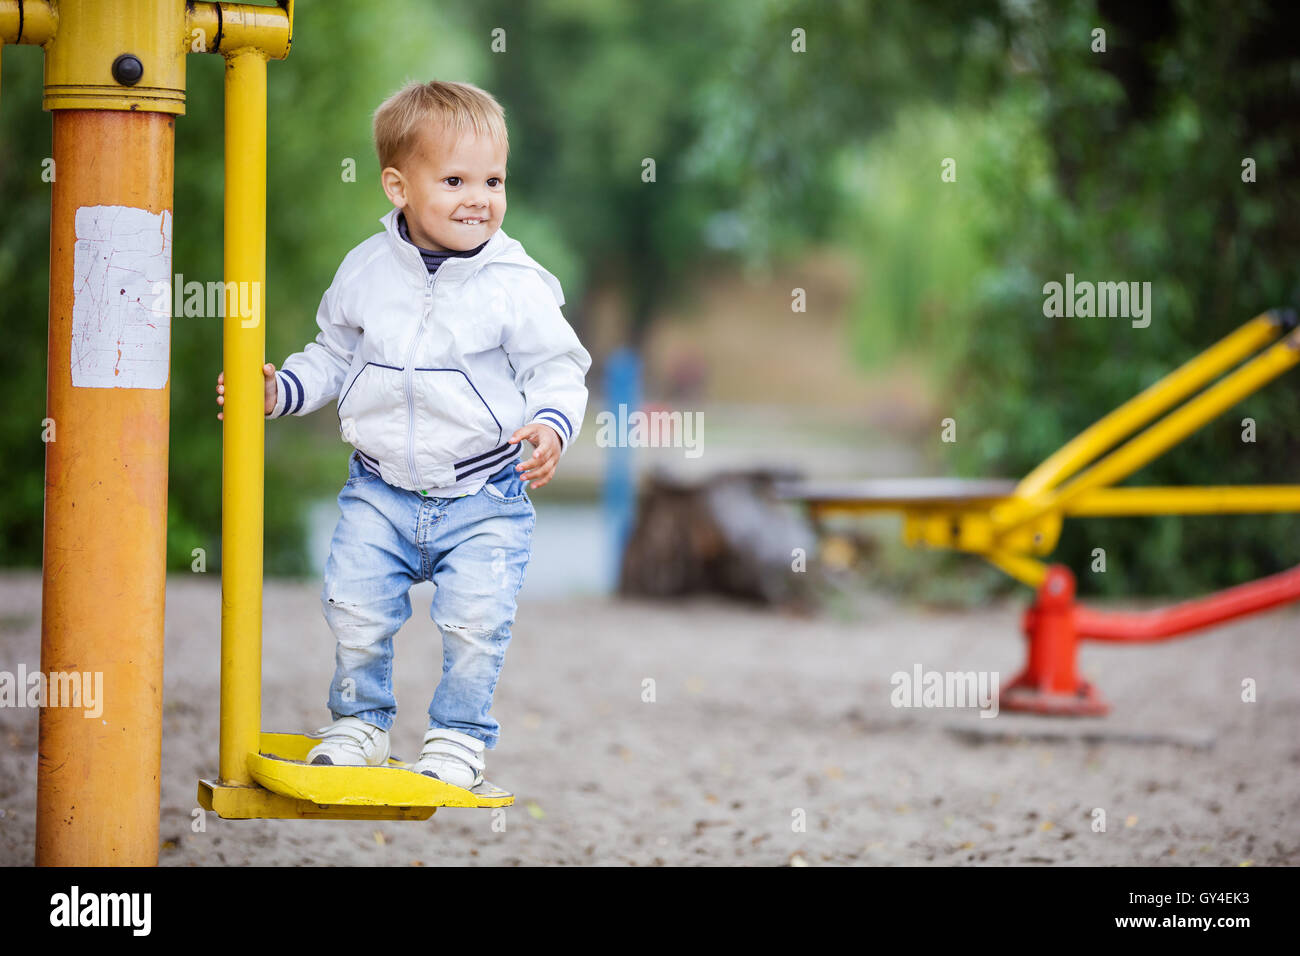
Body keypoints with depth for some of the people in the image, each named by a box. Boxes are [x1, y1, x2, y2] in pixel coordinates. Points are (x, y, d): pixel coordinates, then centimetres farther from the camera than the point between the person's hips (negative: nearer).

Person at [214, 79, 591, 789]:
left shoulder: (518, 285, -10)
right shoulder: (366, 271, 0)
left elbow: (557, 369, -5)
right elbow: (334, 355, 14)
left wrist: (552, 425, -23)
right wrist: (279, 390, 1)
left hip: (482, 496, -2)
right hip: (380, 490, 3)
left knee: (476, 617, -12)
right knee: (353, 604, -4)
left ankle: (459, 733, 12)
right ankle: (360, 719, 21)